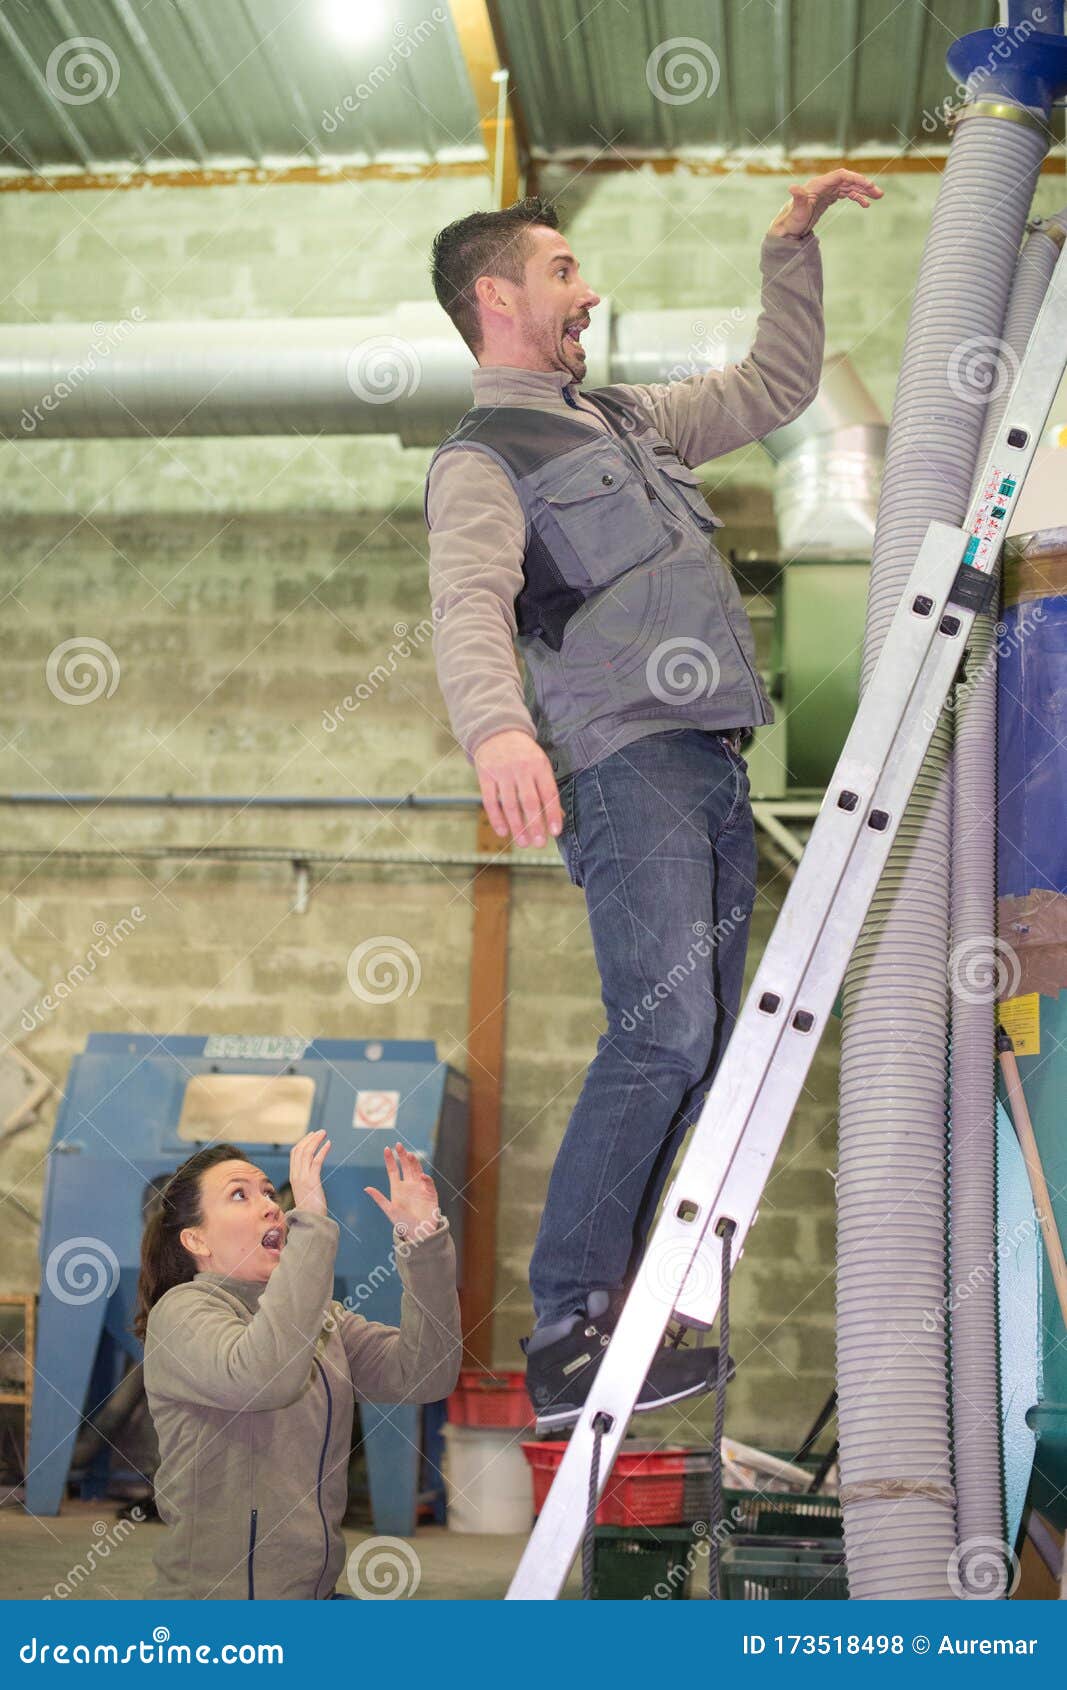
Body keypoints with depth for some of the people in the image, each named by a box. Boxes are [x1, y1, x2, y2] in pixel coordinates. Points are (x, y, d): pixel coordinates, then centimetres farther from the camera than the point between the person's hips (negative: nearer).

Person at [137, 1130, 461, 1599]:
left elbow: (424, 1374, -3)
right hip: (216, 1593, -6)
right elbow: (262, 1376, -30)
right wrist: (312, 1222, -30)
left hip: (314, 1591, 6)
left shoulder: (322, 1319, 11)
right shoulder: (183, 1310, -9)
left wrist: (423, 1238, -11)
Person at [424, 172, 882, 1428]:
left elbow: (774, 389, 35)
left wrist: (790, 246, 29)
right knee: (663, 1036, -20)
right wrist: (494, 722, -41)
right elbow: (469, 609, -21)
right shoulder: (480, 463, -1)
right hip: (624, 763, -8)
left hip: (713, 761, 8)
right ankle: (566, 1339, -16)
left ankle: (603, 1302, 12)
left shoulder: (630, 418, 25)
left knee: (698, 1047, 5)